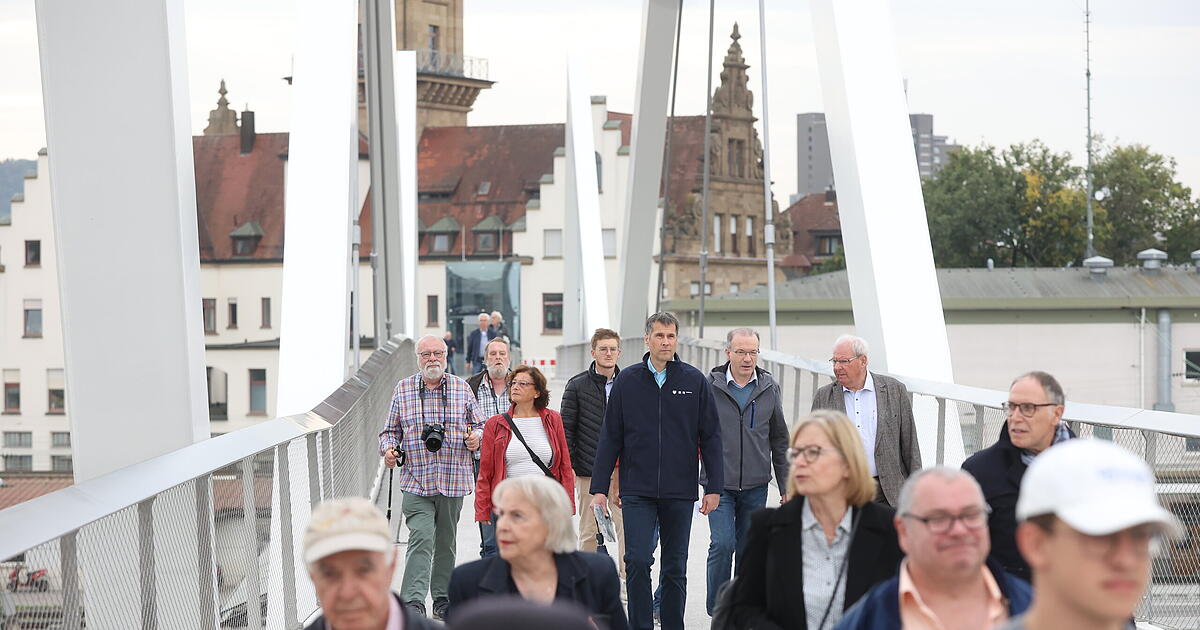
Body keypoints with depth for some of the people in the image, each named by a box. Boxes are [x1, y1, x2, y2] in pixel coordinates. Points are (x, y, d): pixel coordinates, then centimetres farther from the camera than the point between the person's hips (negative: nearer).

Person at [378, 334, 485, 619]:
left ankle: (442, 598, 23)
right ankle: (413, 601, -20)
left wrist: (477, 437, -8)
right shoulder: (403, 389, 6)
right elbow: (390, 430, 12)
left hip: (453, 481, 2)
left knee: (446, 541, 11)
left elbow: (480, 424, 14)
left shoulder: (462, 388, 7)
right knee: (421, 538, -15)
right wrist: (388, 449, -7)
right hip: (416, 481, -2)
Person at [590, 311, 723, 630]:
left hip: (680, 492, 1)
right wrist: (599, 488, 1)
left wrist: (714, 486, -1)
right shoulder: (627, 381, 2)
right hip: (637, 490, 0)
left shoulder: (695, 381, 2)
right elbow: (610, 437, 5)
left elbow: (710, 436, 5)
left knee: (675, 568, 8)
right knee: (637, 562, -9)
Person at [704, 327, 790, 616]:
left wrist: (786, 486, 10)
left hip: (756, 485, 3)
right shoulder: (709, 386, -4)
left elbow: (779, 441, 12)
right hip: (719, 483, -3)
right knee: (722, 543, -13)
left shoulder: (769, 388, 5)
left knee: (749, 549, 7)